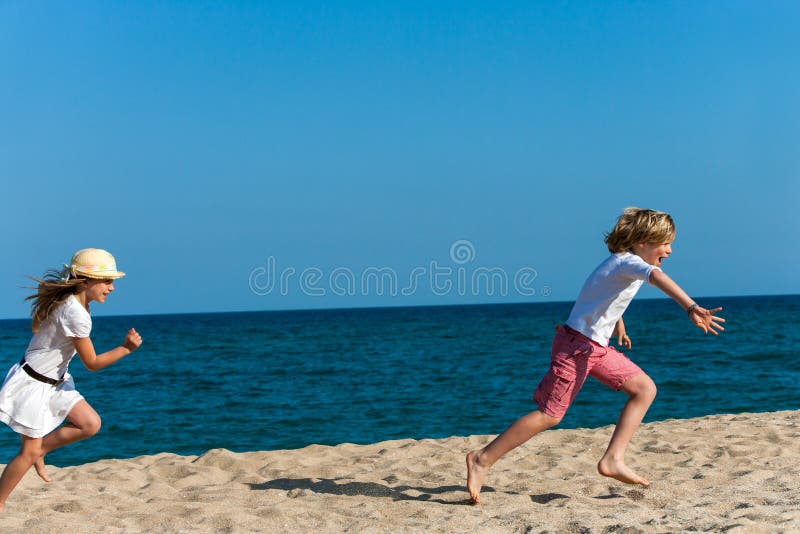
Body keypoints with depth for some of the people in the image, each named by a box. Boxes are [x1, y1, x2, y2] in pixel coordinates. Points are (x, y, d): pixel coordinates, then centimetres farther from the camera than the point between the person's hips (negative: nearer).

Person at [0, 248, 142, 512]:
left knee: (90, 424, 3)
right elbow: (92, 363, -19)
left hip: (54, 381, 9)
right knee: (29, 452, 0)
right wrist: (125, 348, -19)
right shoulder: (77, 315, -27)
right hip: (33, 384, -9)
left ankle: (40, 450, 19)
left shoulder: (67, 300, 0)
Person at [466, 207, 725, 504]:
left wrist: (617, 323, 41)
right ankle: (483, 460, 0)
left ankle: (613, 460, 1)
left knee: (645, 389, 5)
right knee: (549, 415, -8)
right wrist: (691, 308, -51)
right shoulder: (629, 262, -16)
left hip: (596, 346, 10)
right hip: (577, 345, -10)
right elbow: (656, 276, -40)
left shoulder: (623, 262, 13)